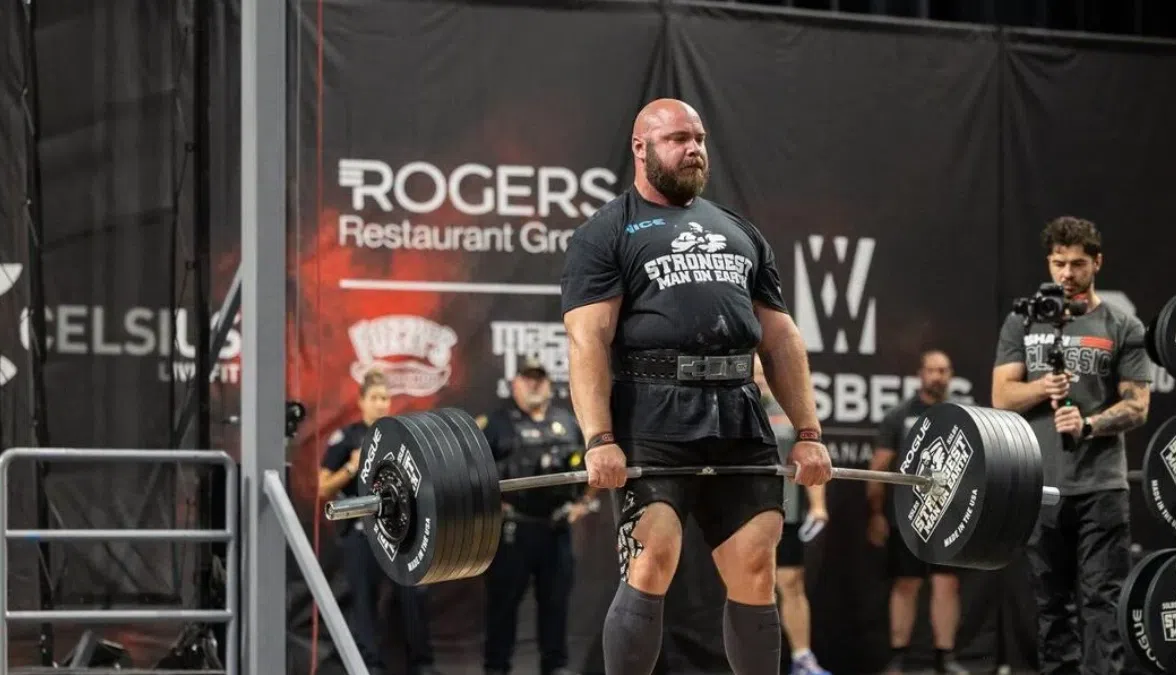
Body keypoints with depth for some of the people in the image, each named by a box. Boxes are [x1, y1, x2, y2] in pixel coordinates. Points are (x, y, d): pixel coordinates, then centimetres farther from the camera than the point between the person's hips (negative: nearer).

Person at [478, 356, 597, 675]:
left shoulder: (568, 422, 12)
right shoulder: (497, 423, -3)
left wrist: (585, 501, 13)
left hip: (557, 527, 4)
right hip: (513, 529, -4)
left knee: (556, 598, 8)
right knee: (504, 599, 0)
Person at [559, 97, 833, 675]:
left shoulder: (739, 232, 22)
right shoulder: (606, 235, 4)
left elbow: (780, 337, 19)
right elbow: (588, 341, -7)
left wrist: (808, 433, 10)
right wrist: (599, 440, -19)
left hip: (739, 422, 5)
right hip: (653, 420, -5)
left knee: (756, 572, 2)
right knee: (651, 566, -13)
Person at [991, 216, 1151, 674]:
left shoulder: (1122, 328, 3)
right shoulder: (1023, 322, 10)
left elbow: (1137, 406, -2)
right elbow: (1002, 397, 4)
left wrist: (1089, 424, -21)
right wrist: (1041, 387, -17)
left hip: (1100, 486, -3)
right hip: (1040, 486, 3)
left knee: (1101, 599, -8)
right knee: (1052, 600, 9)